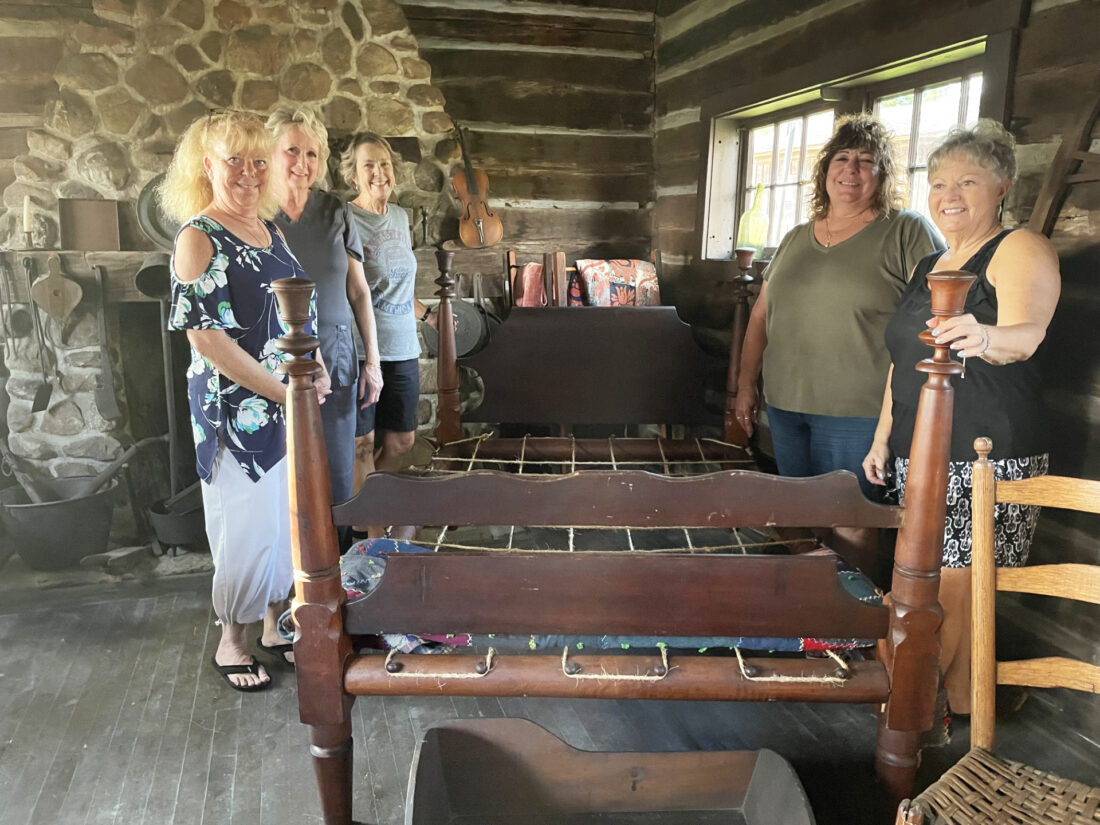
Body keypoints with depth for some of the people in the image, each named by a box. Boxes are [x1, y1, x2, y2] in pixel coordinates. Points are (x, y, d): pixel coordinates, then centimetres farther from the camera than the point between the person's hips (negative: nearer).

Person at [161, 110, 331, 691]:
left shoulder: (269, 229, 11)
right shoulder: (199, 239, -11)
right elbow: (206, 337, -18)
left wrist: (313, 371, 1)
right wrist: (283, 390, -17)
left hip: (291, 405, 7)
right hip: (237, 410, -7)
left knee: (288, 517, 15)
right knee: (247, 527, 3)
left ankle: (275, 624, 33)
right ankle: (231, 642, 25)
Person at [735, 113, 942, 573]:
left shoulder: (908, 233, -4)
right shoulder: (795, 240, 13)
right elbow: (761, 317, 18)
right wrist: (746, 385, 14)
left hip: (858, 414, -5)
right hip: (785, 406, 6)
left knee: (848, 525, 1)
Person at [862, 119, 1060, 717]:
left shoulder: (1021, 250, -6)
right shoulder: (929, 267, 17)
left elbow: (1025, 333, -26)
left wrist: (986, 339, -49)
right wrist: (883, 438, 17)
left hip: (986, 458, -7)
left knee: (949, 589, -6)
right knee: (954, 591, 10)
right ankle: (960, 706, 21)